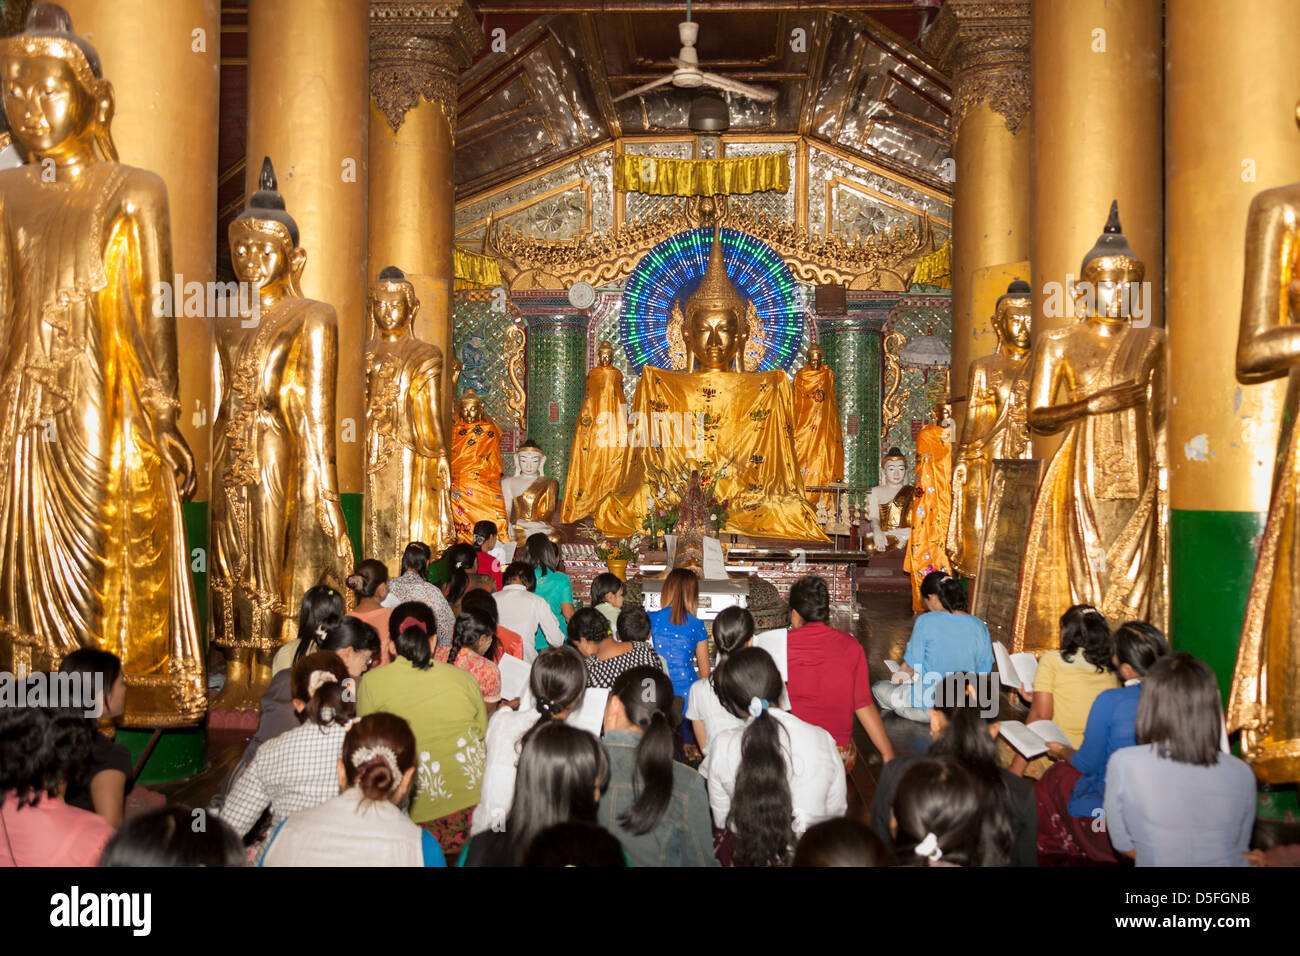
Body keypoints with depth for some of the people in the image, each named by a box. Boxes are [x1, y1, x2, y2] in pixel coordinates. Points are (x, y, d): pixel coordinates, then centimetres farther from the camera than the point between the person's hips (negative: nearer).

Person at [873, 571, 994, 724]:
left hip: (928, 707, -5)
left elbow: (911, 667, -10)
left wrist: (898, 676, 13)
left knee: (878, 687, 21)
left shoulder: (926, 621, -15)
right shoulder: (979, 626, -3)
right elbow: (984, 671, 4)